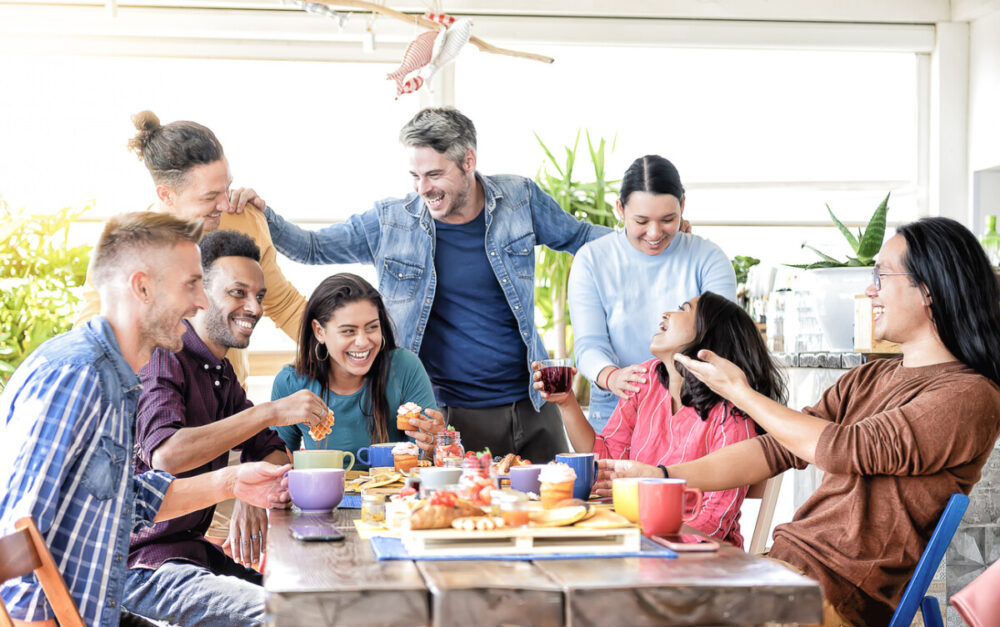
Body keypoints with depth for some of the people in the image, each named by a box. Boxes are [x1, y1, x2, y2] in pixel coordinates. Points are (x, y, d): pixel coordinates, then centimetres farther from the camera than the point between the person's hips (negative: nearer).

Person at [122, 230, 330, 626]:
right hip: (141, 564, -9)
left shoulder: (222, 374, 15)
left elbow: (270, 453, 15)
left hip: (191, 547, 9)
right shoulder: (164, 359, -14)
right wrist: (270, 412, -29)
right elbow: (166, 454, -31)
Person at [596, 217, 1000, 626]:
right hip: (785, 560, 7)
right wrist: (660, 477, 4)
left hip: (844, 593, -7)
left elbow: (842, 449, -14)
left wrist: (739, 392, -3)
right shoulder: (869, 379, 17)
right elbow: (778, 449, 13)